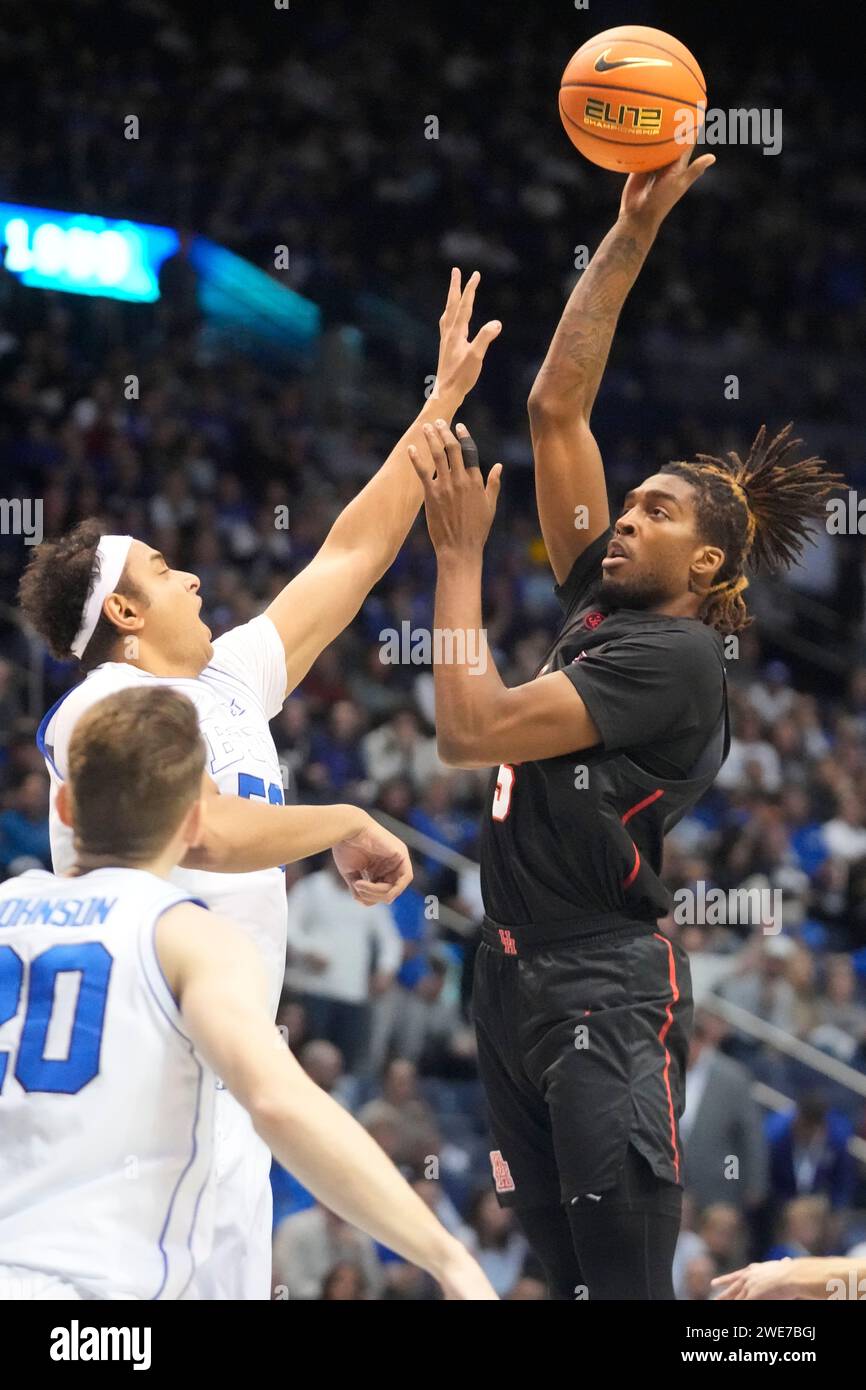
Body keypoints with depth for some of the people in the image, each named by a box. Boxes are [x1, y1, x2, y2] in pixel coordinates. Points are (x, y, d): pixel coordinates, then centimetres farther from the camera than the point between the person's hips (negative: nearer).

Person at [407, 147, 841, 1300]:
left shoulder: (675, 657, -10)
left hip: (606, 995, -9)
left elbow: (470, 731, -18)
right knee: (572, 1278, 9)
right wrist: (631, 235, 7)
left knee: (628, 1283, -12)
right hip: (520, 976, 9)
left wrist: (459, 555, -10)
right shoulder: (600, 603, 13)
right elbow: (556, 406, 12)